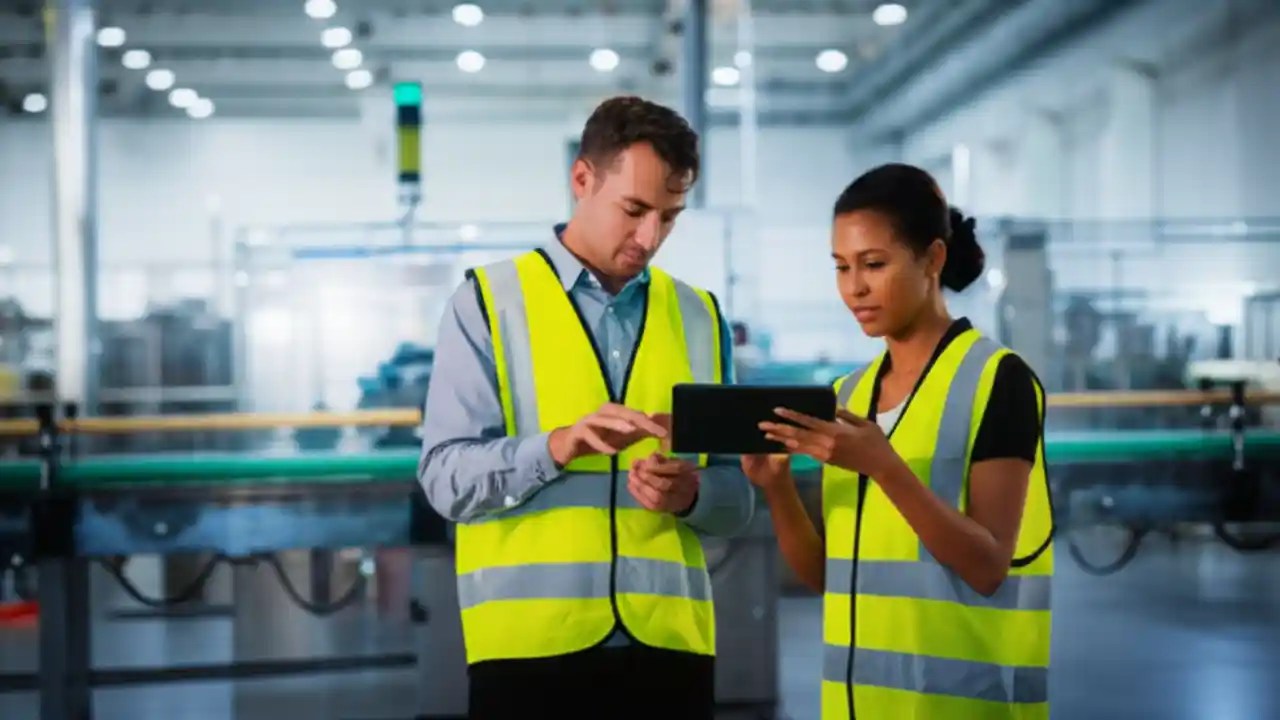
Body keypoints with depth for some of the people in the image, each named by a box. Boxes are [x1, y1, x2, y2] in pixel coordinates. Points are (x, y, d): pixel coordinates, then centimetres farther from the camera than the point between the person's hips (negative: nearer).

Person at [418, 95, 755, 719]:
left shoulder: (699, 316, 11)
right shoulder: (489, 301, 1)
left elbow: (736, 499, 10)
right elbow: (447, 479, -7)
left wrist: (691, 493, -11)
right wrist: (559, 446, -22)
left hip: (670, 642, 3)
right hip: (531, 642, -3)